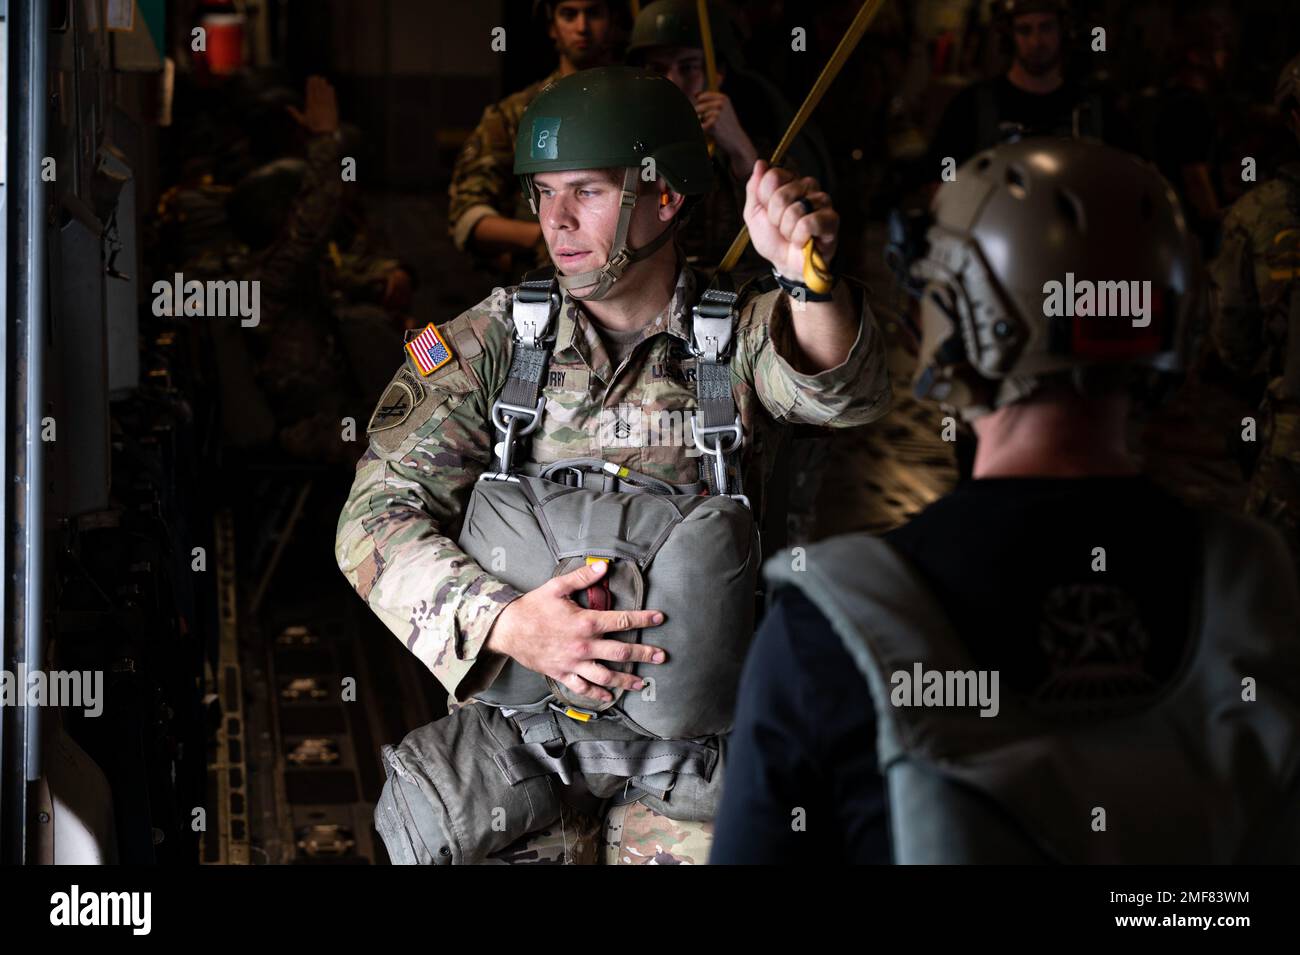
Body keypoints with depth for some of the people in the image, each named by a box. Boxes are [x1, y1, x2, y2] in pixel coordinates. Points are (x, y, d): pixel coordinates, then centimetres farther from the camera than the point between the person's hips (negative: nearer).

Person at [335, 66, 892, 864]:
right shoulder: (489, 342, -3)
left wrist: (809, 278, -47)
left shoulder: (741, 341, -5)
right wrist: (504, 624, -23)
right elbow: (379, 516, -7)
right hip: (515, 732, 1)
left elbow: (846, 393, -26)